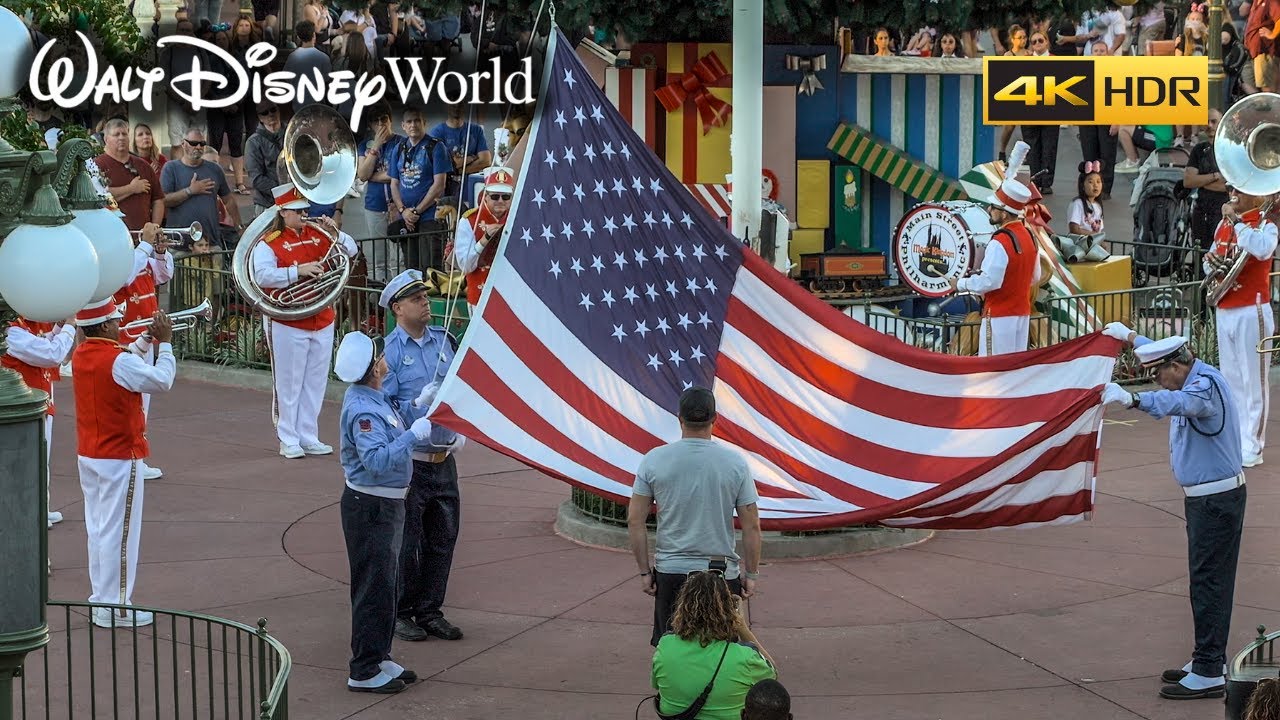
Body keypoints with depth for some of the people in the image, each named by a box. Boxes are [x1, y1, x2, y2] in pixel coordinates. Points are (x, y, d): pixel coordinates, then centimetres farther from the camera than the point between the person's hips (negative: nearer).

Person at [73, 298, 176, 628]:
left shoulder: (80, 355, 5)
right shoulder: (118, 361, -21)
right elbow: (162, 381, -18)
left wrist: (146, 340, 14)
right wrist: (165, 342, -9)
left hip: (88, 456, 9)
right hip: (119, 458, -8)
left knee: (98, 528, 15)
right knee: (119, 532, -2)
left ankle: (101, 598, 22)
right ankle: (114, 607, 2)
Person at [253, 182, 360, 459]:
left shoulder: (317, 235, 9)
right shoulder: (269, 243, -7)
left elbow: (351, 251, 11)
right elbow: (263, 275, -21)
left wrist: (335, 233, -6)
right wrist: (297, 271, -25)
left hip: (322, 321, 5)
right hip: (287, 324, -5)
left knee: (315, 384, 10)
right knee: (289, 384, 1)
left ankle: (309, 437, 19)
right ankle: (288, 440, 9)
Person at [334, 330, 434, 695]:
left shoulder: (374, 399, 8)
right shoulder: (362, 408, -23)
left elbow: (390, 440, 20)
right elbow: (377, 460, -33)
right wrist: (413, 434, -31)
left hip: (386, 504, 10)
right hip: (369, 507, -10)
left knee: (385, 585, 18)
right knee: (374, 589, -4)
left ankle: (380, 658, 28)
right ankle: (364, 671, 3)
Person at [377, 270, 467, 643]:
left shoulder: (444, 341, 8)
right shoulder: (387, 351, -10)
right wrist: (417, 406, -23)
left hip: (444, 459, 6)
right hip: (408, 462, -6)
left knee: (443, 538, 10)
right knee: (407, 543, 2)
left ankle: (430, 612, 22)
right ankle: (398, 613, 16)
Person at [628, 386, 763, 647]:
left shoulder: (654, 460, -3)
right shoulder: (735, 462, -5)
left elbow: (635, 521, -2)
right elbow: (751, 526, -2)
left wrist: (645, 570, 6)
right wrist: (751, 574, 7)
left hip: (671, 572, 1)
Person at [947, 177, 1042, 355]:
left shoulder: (1000, 242, -19)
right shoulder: (1029, 237, 8)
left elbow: (988, 282, -20)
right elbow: (1035, 278, 15)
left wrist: (960, 284, -7)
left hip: (999, 315, -8)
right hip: (1023, 313, 8)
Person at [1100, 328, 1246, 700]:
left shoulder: (1207, 384, -21)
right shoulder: (1196, 377, 10)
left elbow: (1180, 401, -45)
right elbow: (1162, 351, 33)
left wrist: (1134, 399, -58)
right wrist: (1129, 336, 42)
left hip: (1217, 498, -11)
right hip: (1204, 496, 11)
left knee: (1209, 581, -9)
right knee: (1206, 580, 15)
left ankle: (1209, 673, -8)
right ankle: (1208, 660, 22)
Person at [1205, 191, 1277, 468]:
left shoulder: (1266, 224, -8)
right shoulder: (1223, 224, 13)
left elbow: (1262, 250, -30)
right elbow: (1210, 261, 21)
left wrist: (1236, 220, -23)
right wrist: (1211, 263, -3)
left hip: (1251, 312, -7)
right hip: (1224, 310, 7)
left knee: (1254, 380, -3)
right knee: (1231, 379, 11)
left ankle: (1252, 447, -2)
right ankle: (1234, 439, 18)